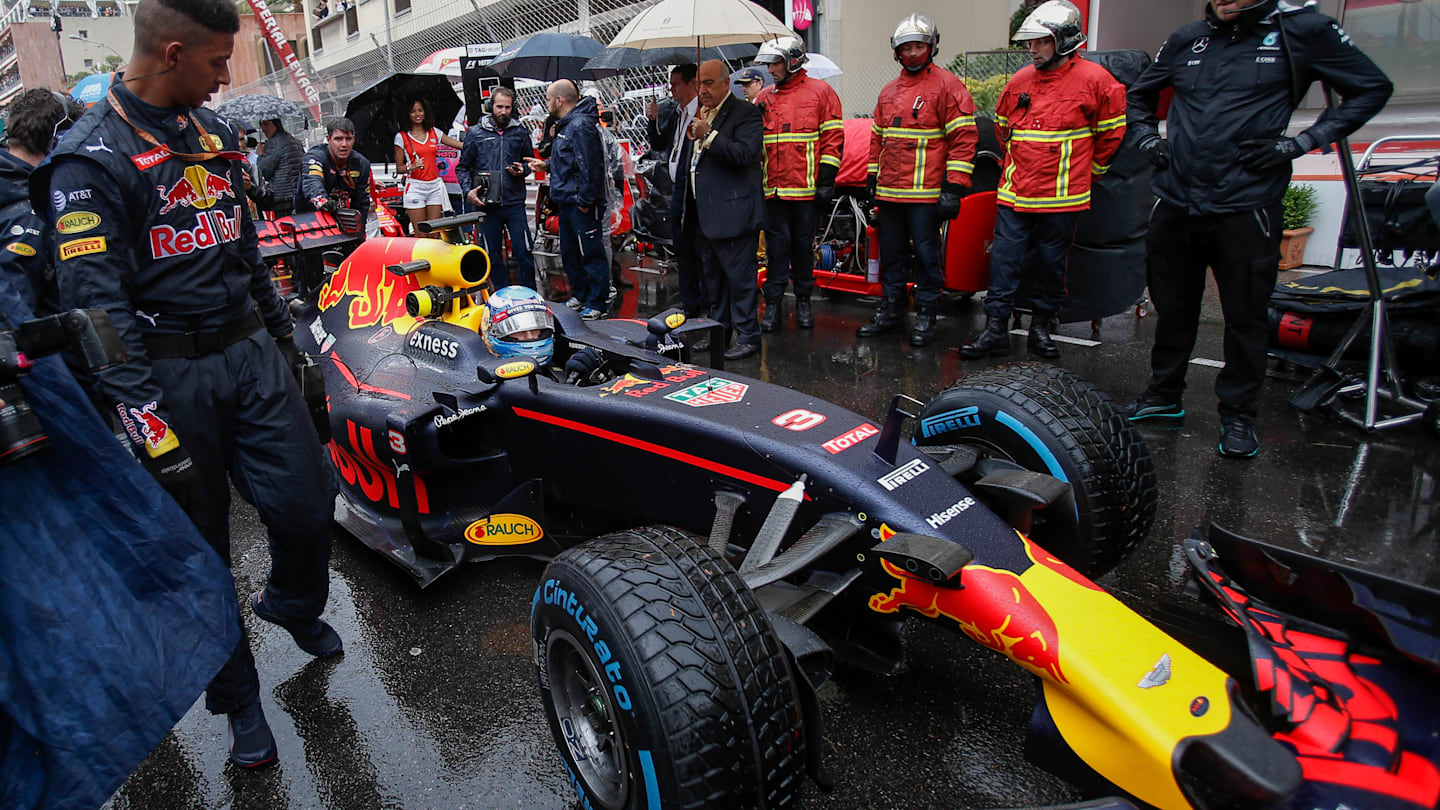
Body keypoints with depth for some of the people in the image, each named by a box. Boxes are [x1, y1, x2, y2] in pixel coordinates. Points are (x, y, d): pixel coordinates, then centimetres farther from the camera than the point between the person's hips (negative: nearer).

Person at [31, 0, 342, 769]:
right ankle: (237, 698, 26)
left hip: (251, 353, 6)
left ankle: (292, 605, 37)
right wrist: (150, 424, -22)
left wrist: (281, 332, 24)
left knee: (307, 509, 3)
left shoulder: (209, 129, 11)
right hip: (172, 378, -5)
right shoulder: (90, 158, -12)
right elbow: (95, 305, -18)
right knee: (202, 554, 7)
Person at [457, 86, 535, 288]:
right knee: (493, 257, 6)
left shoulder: (520, 132, 8)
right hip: (486, 205, 0)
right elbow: (463, 167, 9)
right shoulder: (475, 133, 5)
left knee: (523, 253, -3)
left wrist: (522, 169, -3)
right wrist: (468, 190, -8)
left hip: (514, 204, 0)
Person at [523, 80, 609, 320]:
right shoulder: (567, 124, 16)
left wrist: (585, 200, -22)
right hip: (567, 201, 11)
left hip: (581, 204, -11)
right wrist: (546, 165, 18)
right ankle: (579, 296, 31)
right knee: (569, 253, 18)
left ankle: (598, 304, 4)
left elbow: (589, 166, -23)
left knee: (590, 254, -3)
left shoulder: (581, 125, -17)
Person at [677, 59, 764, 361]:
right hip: (703, 217, 9)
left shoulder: (745, 112, -7)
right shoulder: (699, 115, 19)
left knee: (739, 275, -5)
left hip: (733, 214, -9)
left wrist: (709, 135, -21)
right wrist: (685, 205, 22)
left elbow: (746, 154, -22)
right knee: (712, 278, 16)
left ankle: (748, 337, 3)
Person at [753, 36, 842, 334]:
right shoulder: (765, 97, 14)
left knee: (804, 245, 6)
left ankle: (803, 301, 19)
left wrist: (826, 181, -8)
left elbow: (833, 139, -1)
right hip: (773, 187, 3)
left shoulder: (820, 92, 2)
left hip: (806, 187, -3)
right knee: (777, 245, 2)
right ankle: (773, 304, 7)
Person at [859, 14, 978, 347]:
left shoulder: (946, 85, -4)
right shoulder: (889, 92, 16)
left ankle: (926, 316, 11)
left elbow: (964, 138, -9)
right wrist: (872, 180, 18)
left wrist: (954, 188, -15)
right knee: (890, 254, 12)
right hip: (889, 192, 6)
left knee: (926, 254, 0)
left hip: (926, 194, -6)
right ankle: (891, 311, 24)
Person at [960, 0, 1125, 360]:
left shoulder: (1094, 80, -5)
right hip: (1014, 194, 3)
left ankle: (1042, 327, 22)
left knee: (1052, 263, 8)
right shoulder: (1020, 81, 8)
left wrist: (1086, 169, 12)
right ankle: (995, 330, 3)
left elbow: (1111, 132, 5)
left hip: (1061, 197, -3)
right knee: (1004, 260, -1)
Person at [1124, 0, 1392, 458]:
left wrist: (1299, 143, -5)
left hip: (1245, 206, -3)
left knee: (1245, 316, 3)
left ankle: (1238, 413, 17)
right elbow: (1139, 95, 29)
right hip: (1176, 203, 4)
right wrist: (1148, 139, 11)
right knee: (1172, 309, 13)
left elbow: (1372, 88, 5)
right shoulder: (1186, 40, 12)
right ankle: (1164, 397, 28)